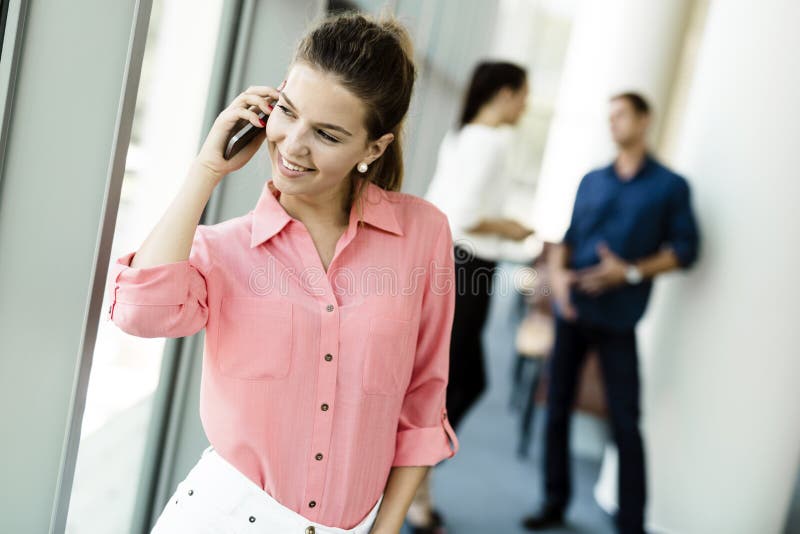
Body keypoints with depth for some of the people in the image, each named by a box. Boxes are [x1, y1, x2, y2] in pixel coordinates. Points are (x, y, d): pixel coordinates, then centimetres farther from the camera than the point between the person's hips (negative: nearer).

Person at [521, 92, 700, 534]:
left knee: (625, 423, -3)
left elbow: (684, 248, -1)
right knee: (557, 408, 8)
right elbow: (568, 237, 14)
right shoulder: (591, 181, 14)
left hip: (617, 318, -4)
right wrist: (558, 273, -6)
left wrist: (632, 271, -14)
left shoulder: (670, 186, 3)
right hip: (572, 309, 4)